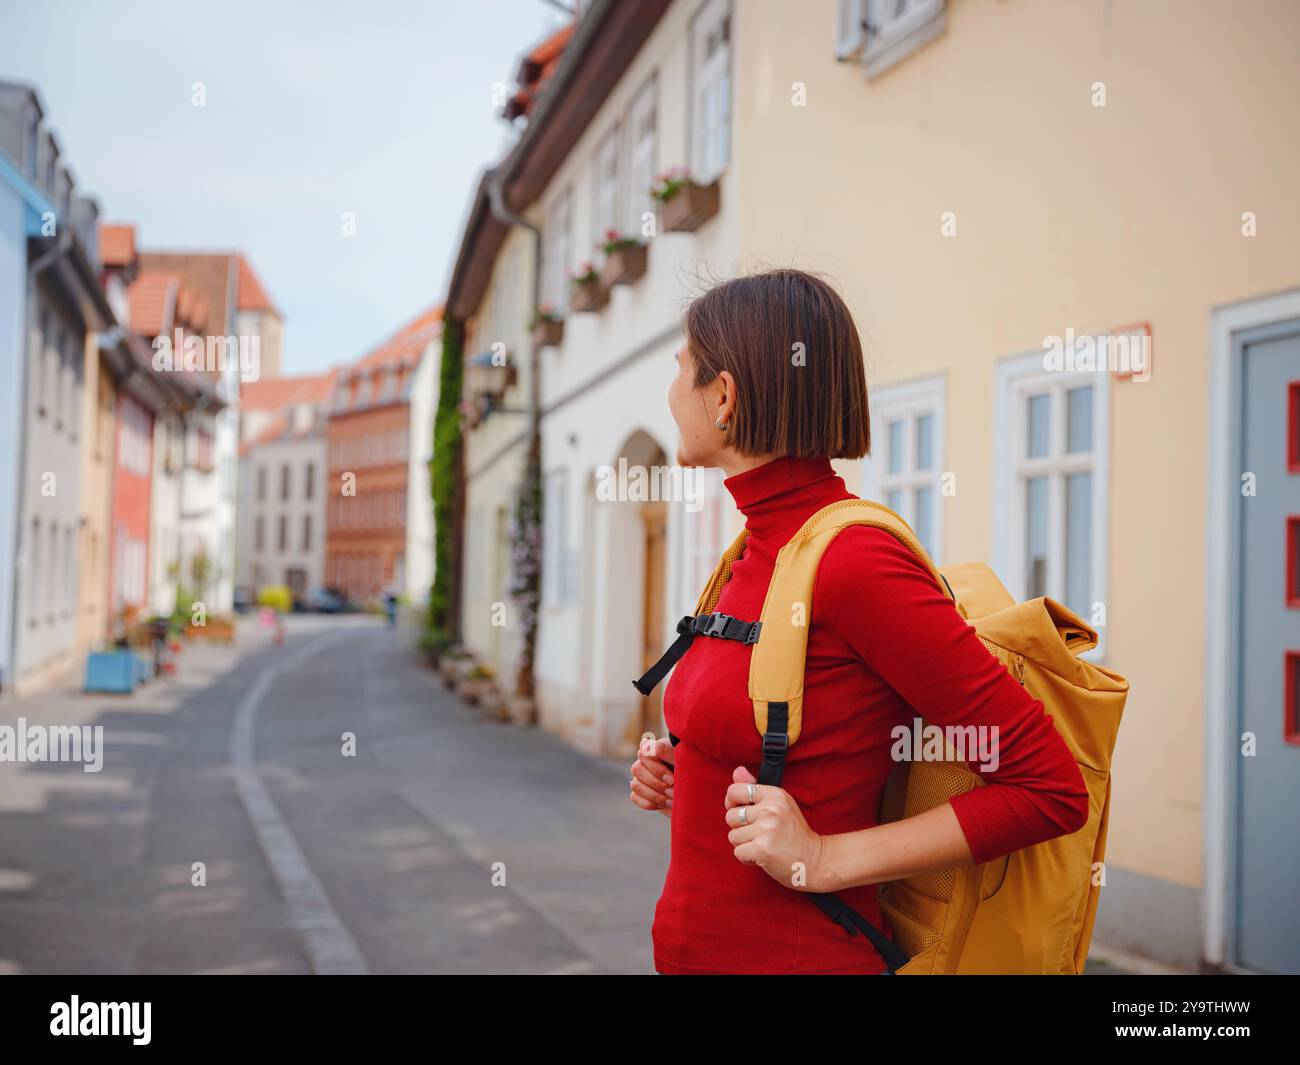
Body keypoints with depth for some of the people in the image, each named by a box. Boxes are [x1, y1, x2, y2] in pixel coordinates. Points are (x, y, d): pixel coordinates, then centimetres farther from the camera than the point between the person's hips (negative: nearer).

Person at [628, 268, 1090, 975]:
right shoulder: (759, 552, 4)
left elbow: (1052, 789, -19)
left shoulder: (855, 560, -20)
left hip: (796, 953, -8)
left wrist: (824, 860, -20)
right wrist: (687, 782, 2)